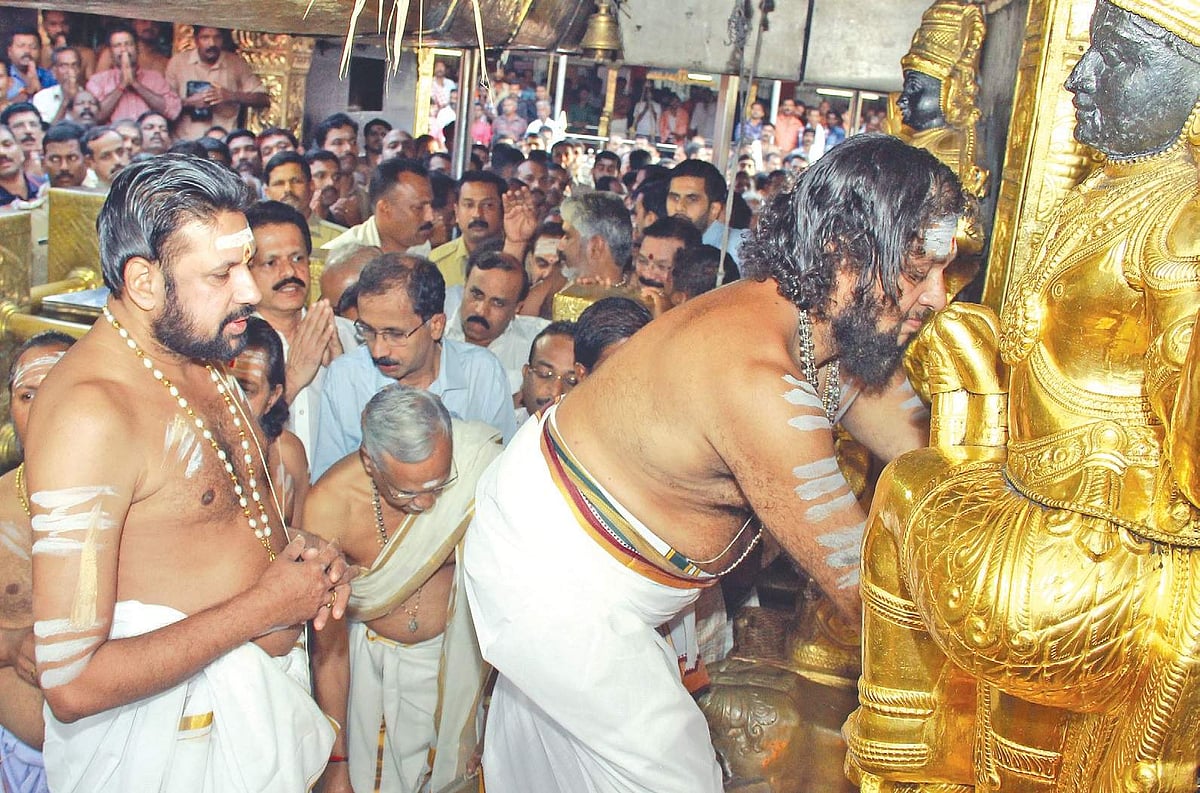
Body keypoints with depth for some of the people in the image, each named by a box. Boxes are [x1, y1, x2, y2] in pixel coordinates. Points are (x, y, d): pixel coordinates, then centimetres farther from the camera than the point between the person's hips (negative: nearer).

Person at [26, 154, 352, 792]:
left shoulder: (198, 352, 2)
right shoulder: (91, 412, -28)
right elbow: (70, 682, -30)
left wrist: (306, 559, -4)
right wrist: (264, 605, -23)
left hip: (262, 687, 8)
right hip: (178, 726, -8)